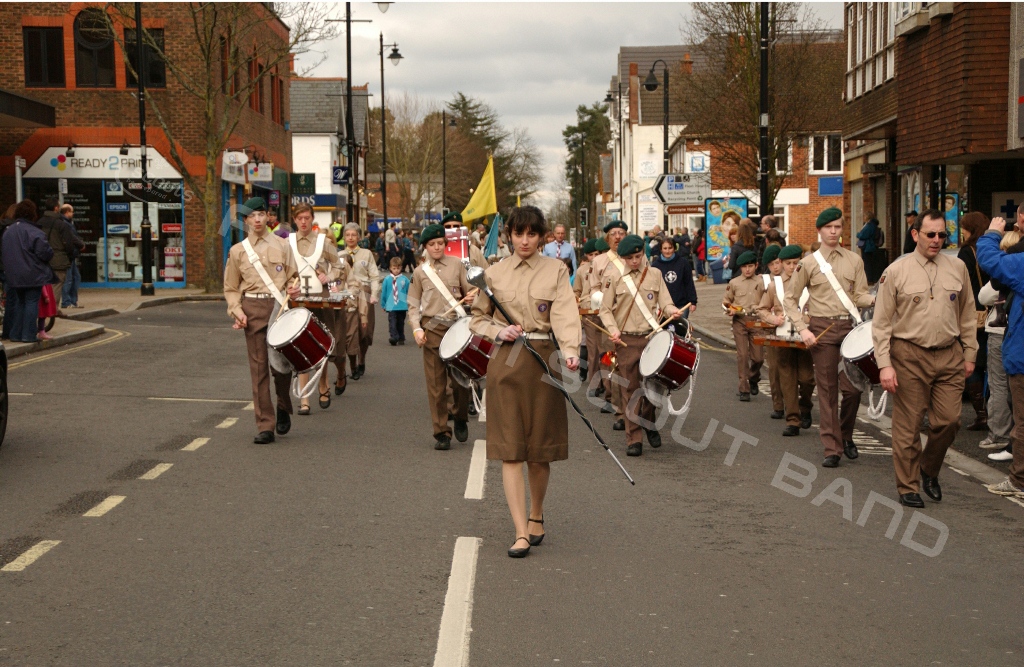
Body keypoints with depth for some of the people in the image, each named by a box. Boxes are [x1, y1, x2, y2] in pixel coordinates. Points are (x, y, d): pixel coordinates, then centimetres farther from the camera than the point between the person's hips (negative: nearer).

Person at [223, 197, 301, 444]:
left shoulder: (281, 245, 9)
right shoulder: (237, 251, 8)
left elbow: (292, 275, 14)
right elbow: (231, 288, 10)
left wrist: (293, 288, -8)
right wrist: (237, 311, -5)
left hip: (279, 306, 0)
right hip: (253, 309, 0)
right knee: (259, 367, -2)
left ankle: (283, 409, 27)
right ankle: (265, 426, 0)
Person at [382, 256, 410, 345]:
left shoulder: (404, 279, -2)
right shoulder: (387, 279, -2)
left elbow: (409, 292, 4)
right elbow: (383, 292, 6)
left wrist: (409, 303, 4)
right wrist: (383, 304, 10)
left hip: (402, 305, 1)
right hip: (391, 306, -1)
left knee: (400, 322, 12)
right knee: (392, 321, -14)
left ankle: (401, 339, 22)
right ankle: (393, 337, -23)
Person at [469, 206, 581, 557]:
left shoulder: (556, 271, 4)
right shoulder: (495, 273, 8)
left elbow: (564, 314, -11)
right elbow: (477, 318, 15)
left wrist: (571, 351, -29)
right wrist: (498, 331, -7)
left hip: (544, 361, -1)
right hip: (506, 362, 1)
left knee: (540, 451, 6)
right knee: (510, 451, -6)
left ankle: (536, 515, 30)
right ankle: (521, 532, -6)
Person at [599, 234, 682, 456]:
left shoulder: (654, 274, 8)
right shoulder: (614, 278, 3)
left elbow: (664, 303, 4)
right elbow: (605, 309, 3)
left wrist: (673, 311, -18)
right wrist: (613, 329, -14)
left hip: (652, 338, 1)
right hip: (626, 341, -1)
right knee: (630, 390, -1)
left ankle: (649, 425, 31)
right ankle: (634, 439, 4)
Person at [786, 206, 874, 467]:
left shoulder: (854, 260, 10)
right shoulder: (808, 263, 3)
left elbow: (859, 295, 6)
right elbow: (791, 299, 4)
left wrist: (873, 299, -17)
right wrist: (802, 329, -8)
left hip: (850, 327, 2)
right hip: (822, 330, -2)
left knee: (853, 388, 1)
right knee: (827, 389, 0)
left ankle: (846, 436, 26)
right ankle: (832, 448, 6)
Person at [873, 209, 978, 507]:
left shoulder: (957, 268, 6)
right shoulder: (896, 272, -3)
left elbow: (967, 315, 15)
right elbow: (881, 323, -3)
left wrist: (969, 354, 13)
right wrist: (884, 365, -10)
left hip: (949, 356, 3)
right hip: (909, 356, -3)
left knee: (949, 421, 2)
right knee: (907, 425, 2)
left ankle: (929, 470, 28)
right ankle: (908, 487, 15)